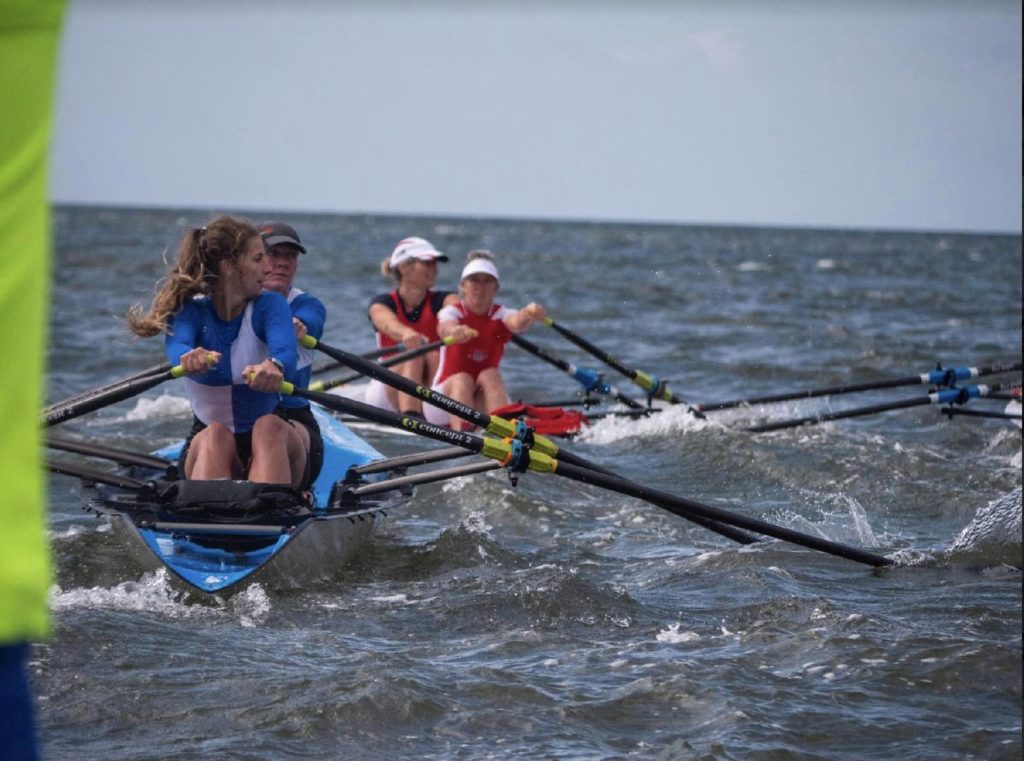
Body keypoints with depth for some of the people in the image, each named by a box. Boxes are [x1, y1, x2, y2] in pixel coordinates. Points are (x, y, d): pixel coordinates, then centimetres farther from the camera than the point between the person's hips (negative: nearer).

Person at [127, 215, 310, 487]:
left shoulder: (270, 305, -4)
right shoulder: (190, 311, -5)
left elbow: (286, 352, -25)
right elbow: (177, 347, -28)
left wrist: (274, 367, -51)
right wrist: (191, 358, -54)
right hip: (207, 447, 0)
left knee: (269, 426, -31)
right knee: (215, 434, -31)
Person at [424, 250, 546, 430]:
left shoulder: (501, 315, 2)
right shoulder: (451, 312, -2)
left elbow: (516, 323, -24)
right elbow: (446, 328, -28)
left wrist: (528, 315, -49)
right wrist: (455, 332, -54)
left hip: (484, 404, 2)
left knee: (490, 375, -25)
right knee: (461, 380, -30)